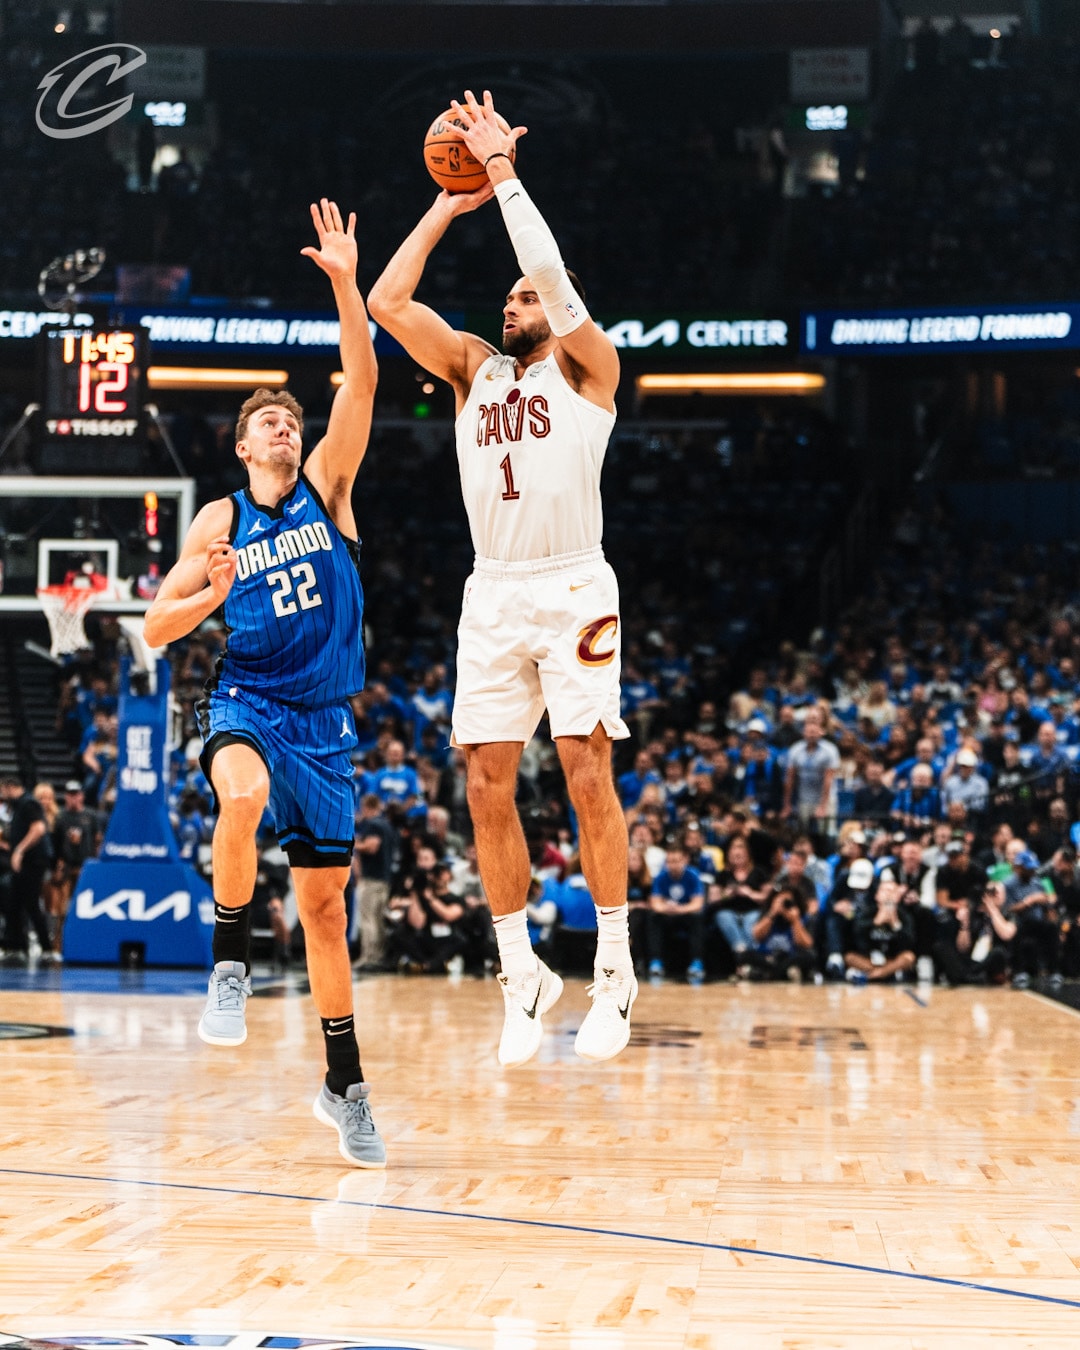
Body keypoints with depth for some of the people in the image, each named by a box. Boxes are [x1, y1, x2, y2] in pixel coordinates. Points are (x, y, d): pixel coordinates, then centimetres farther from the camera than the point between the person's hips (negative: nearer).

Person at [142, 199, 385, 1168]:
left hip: (326, 717, 2)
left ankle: (345, 1087, 16)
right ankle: (231, 967, -22)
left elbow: (362, 382, -7)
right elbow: (157, 627, 2)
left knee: (326, 903, 5)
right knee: (242, 795, -39)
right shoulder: (221, 519, 4)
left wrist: (345, 284, -15)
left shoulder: (327, 487, 5)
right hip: (247, 700, -2)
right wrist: (211, 594, -17)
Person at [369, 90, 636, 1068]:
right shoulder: (473, 367, 18)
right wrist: (450, 204, 9)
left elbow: (554, 278, -13)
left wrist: (503, 171, -8)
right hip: (493, 594, 5)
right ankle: (523, 977, 8)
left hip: (573, 590, -5)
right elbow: (387, 301, 7)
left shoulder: (586, 365, 4)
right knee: (488, 788, 0)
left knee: (589, 778, -9)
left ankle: (615, 974, -1)